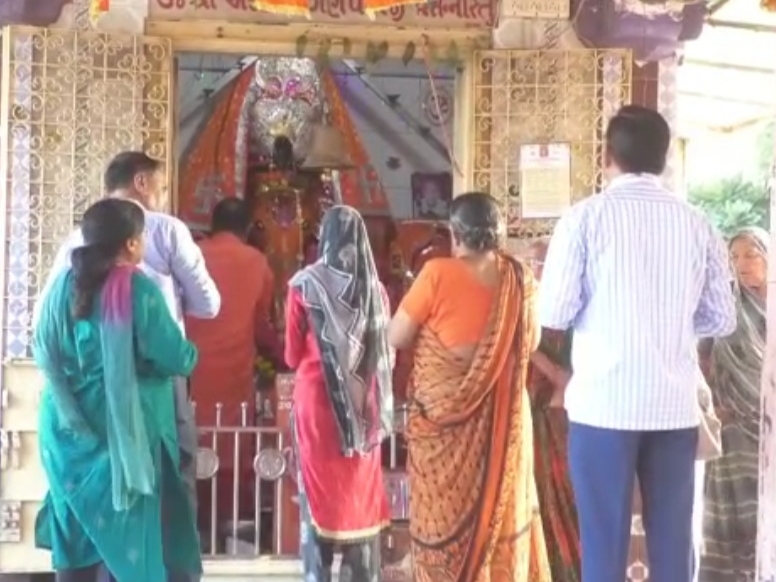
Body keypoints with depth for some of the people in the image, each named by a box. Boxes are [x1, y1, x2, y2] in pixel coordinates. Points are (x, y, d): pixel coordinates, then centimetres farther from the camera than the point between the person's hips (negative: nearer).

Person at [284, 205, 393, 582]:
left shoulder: (305, 284, -7)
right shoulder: (375, 287, 0)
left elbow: (293, 356, -1)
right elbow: (386, 352, 7)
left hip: (318, 398, -3)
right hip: (365, 401, 3)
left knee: (320, 491, 6)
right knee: (362, 492, 12)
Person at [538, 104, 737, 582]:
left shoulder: (586, 216, -6)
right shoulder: (697, 224, 3)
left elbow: (554, 314, -7)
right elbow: (722, 320, 7)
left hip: (604, 404, -3)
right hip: (675, 406, 3)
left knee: (605, 542, 6)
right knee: (673, 541, 12)